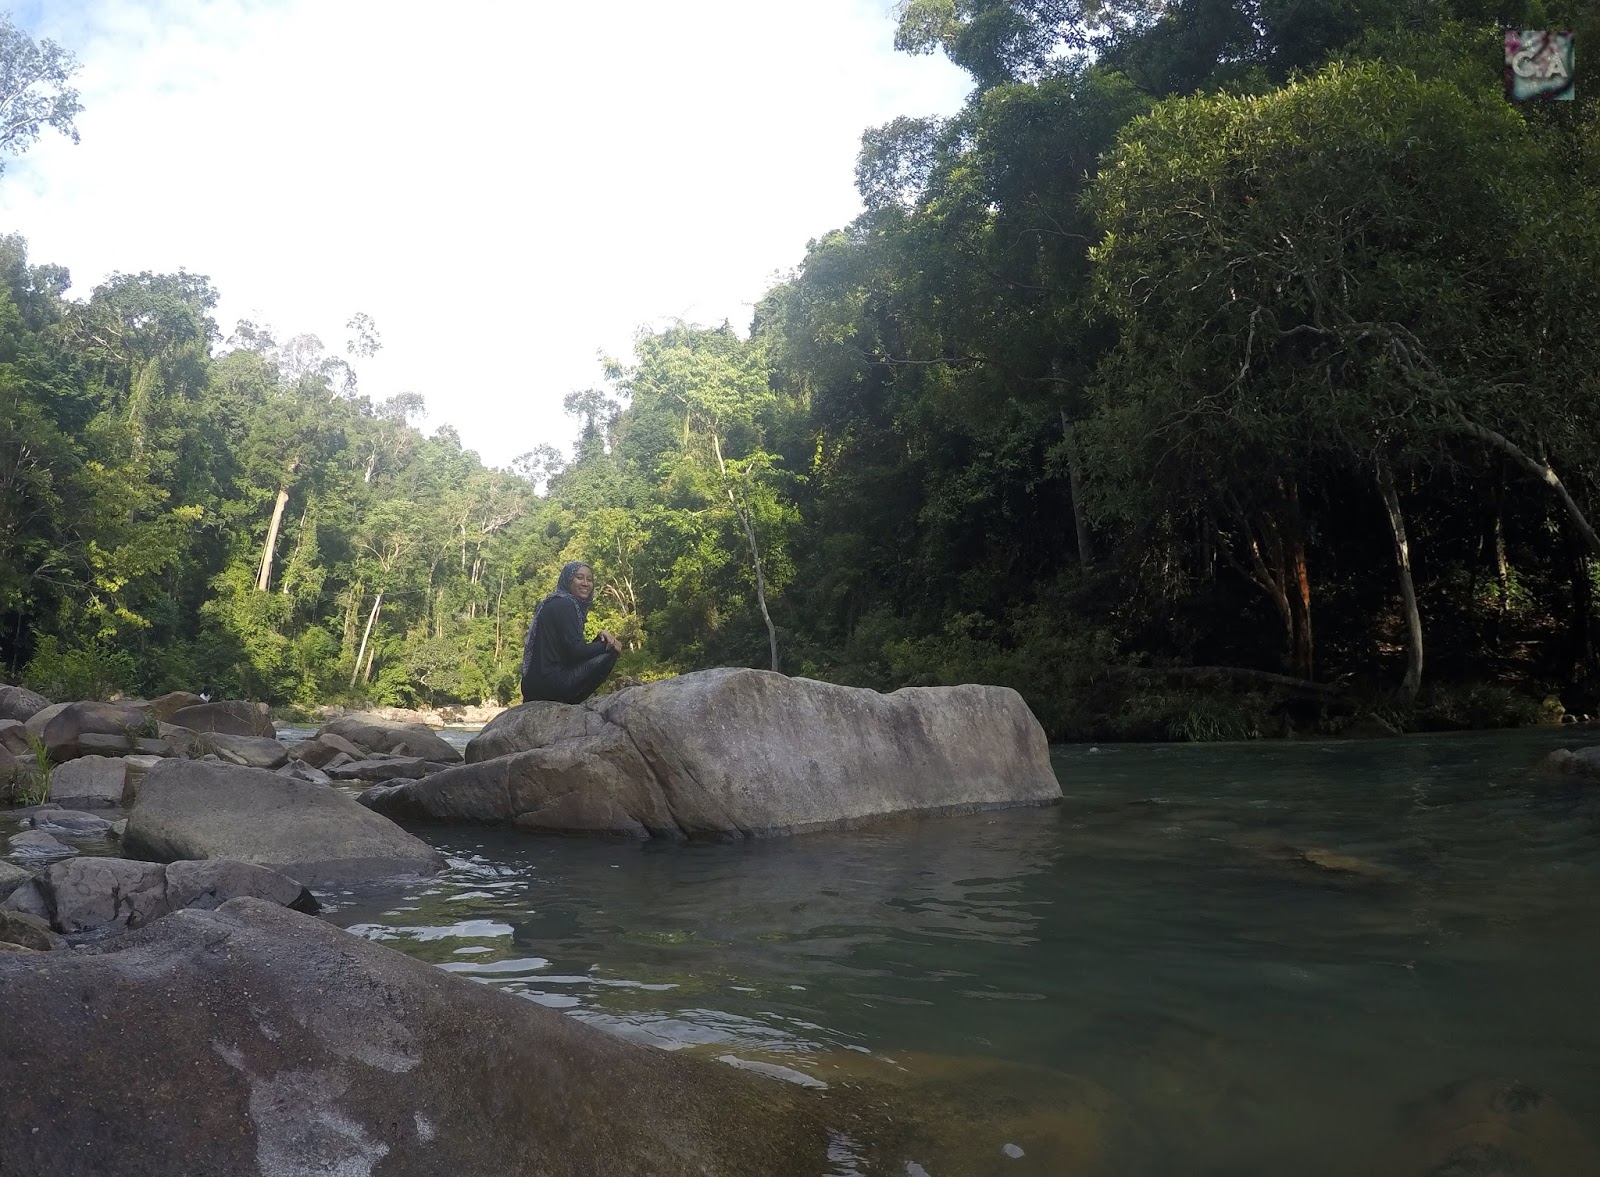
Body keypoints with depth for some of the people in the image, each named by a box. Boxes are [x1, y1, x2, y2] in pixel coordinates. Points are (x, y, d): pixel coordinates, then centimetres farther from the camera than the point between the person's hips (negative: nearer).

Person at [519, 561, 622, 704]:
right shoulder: (563, 605, -10)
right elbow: (574, 651, -18)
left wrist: (601, 637, 2)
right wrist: (607, 646, -5)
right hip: (548, 682, -10)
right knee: (609, 655, -11)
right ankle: (566, 703, -6)